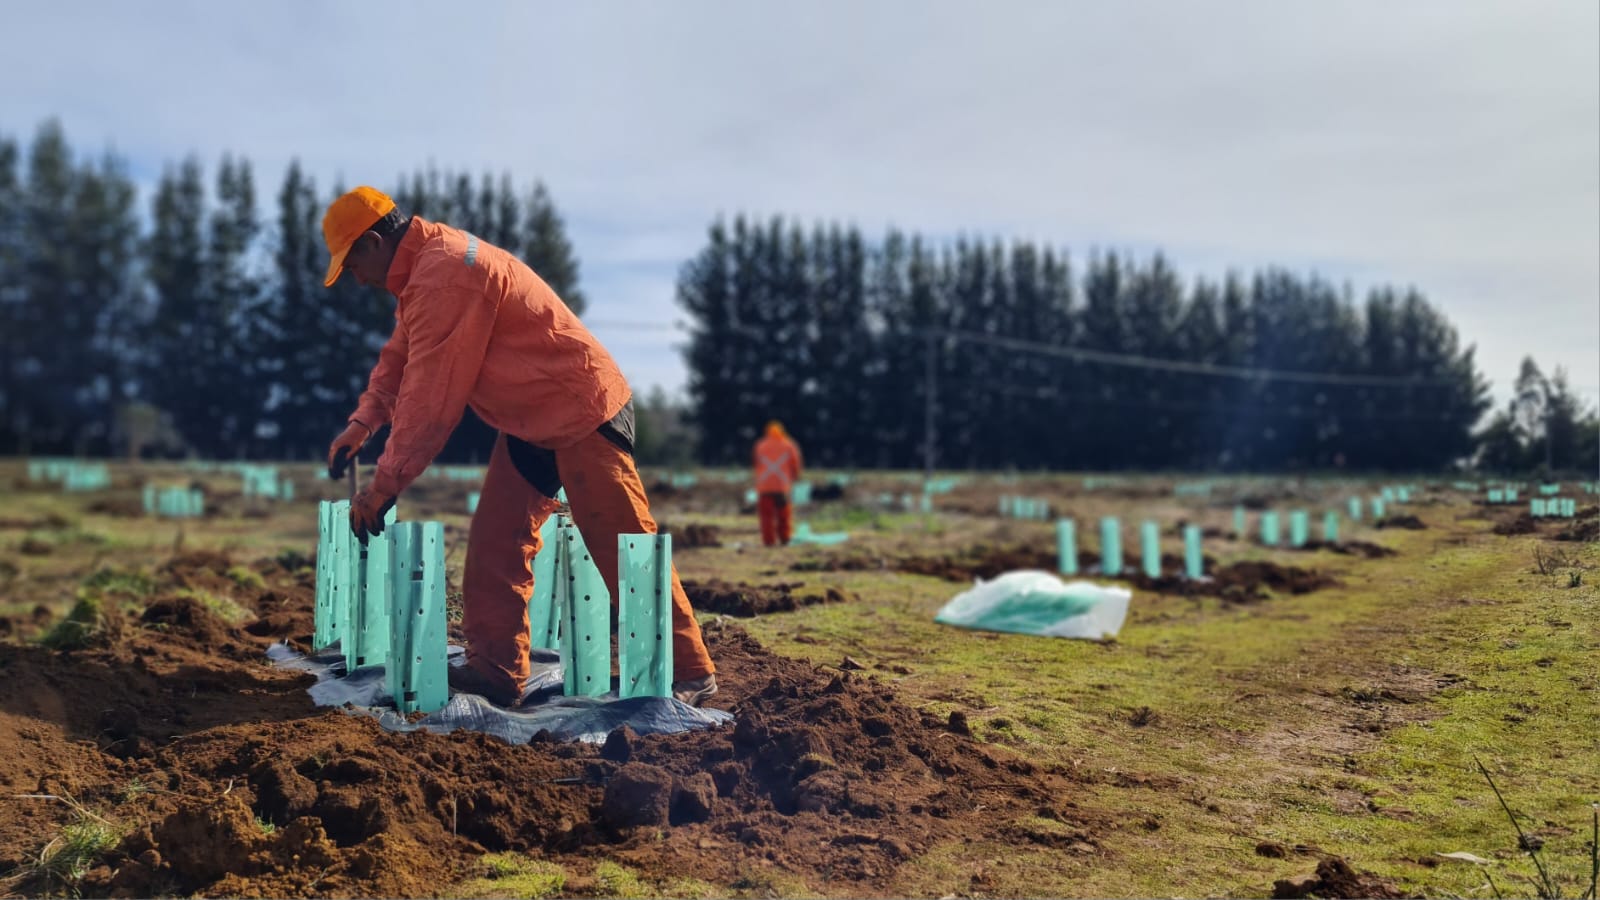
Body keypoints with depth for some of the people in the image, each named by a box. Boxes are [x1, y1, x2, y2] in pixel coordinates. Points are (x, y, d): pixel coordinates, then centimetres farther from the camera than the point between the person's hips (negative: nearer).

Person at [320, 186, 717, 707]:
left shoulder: (443, 273, -22)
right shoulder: (424, 270, 12)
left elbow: (431, 393, -23)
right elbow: (400, 357, 18)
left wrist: (385, 483, -15)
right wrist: (362, 422, 4)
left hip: (583, 414, -10)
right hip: (531, 424, 10)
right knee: (495, 545, 6)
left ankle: (689, 674, 2)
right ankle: (495, 670, 12)